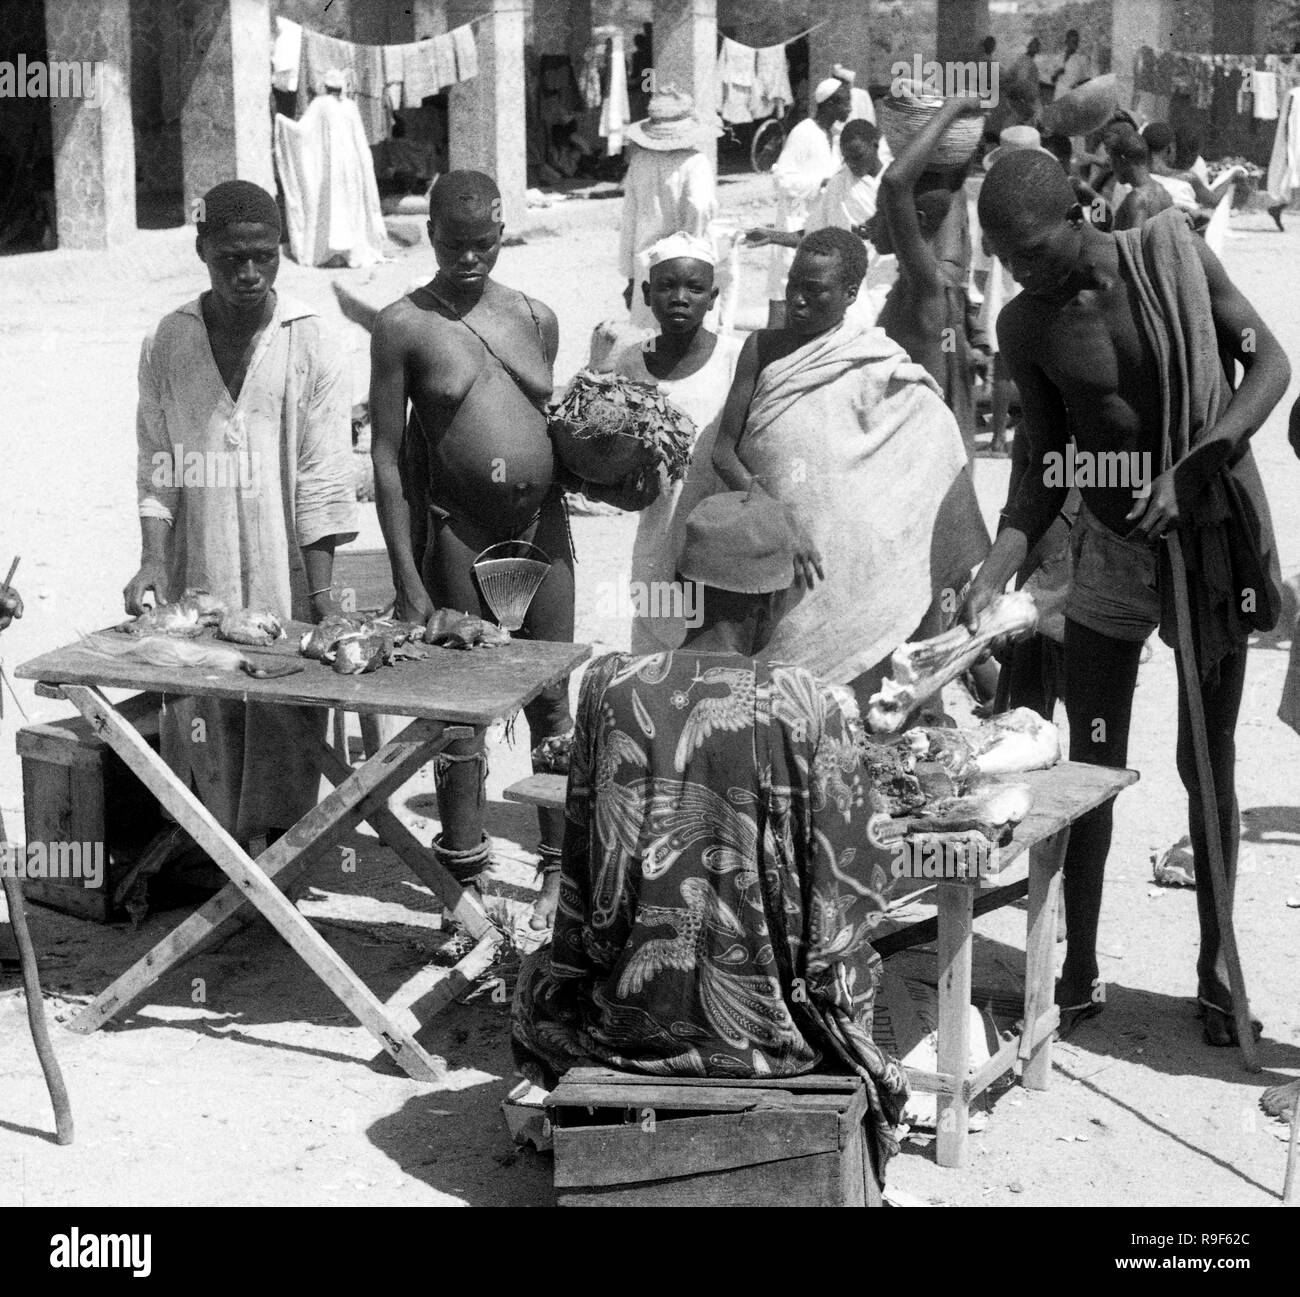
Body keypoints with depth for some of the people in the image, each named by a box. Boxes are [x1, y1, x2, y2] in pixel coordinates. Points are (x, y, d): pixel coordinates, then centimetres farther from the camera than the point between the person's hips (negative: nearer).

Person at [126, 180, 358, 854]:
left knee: (284, 720, 1)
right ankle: (217, 876, 13)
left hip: (286, 571, -2)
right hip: (196, 572, 2)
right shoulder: (167, 343, 4)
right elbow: (156, 469, 6)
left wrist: (321, 588, -10)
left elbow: (322, 477, -4)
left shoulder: (310, 341, -2)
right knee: (201, 721, 3)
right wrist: (151, 560, -8)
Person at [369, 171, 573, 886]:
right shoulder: (404, 325, -3)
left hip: (543, 520, 4)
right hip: (456, 530, -4)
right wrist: (408, 579, -9)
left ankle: (564, 855, 20)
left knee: (553, 698, 9)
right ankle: (466, 870, 15)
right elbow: (387, 457, -5)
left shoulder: (536, 318, 9)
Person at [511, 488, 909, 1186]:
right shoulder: (810, 709, -15)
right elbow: (846, 894, -10)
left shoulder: (609, 687, -8)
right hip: (770, 1025, -1)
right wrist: (825, 987, 7)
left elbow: (581, 861, 2)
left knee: (539, 980, 34)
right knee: (857, 971, 33)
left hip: (628, 1017, 1)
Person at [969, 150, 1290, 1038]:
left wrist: (1192, 469, -22)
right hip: (1111, 550, 2)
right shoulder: (1026, 326, -4)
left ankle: (1217, 971, 18)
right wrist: (996, 573, -15)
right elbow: (1045, 468, -1)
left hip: (1212, 540, -2)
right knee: (1090, 764, 3)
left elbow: (1270, 363, -9)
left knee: (1207, 764, 4)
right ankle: (1080, 971, 15)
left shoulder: (1172, 256, -11)